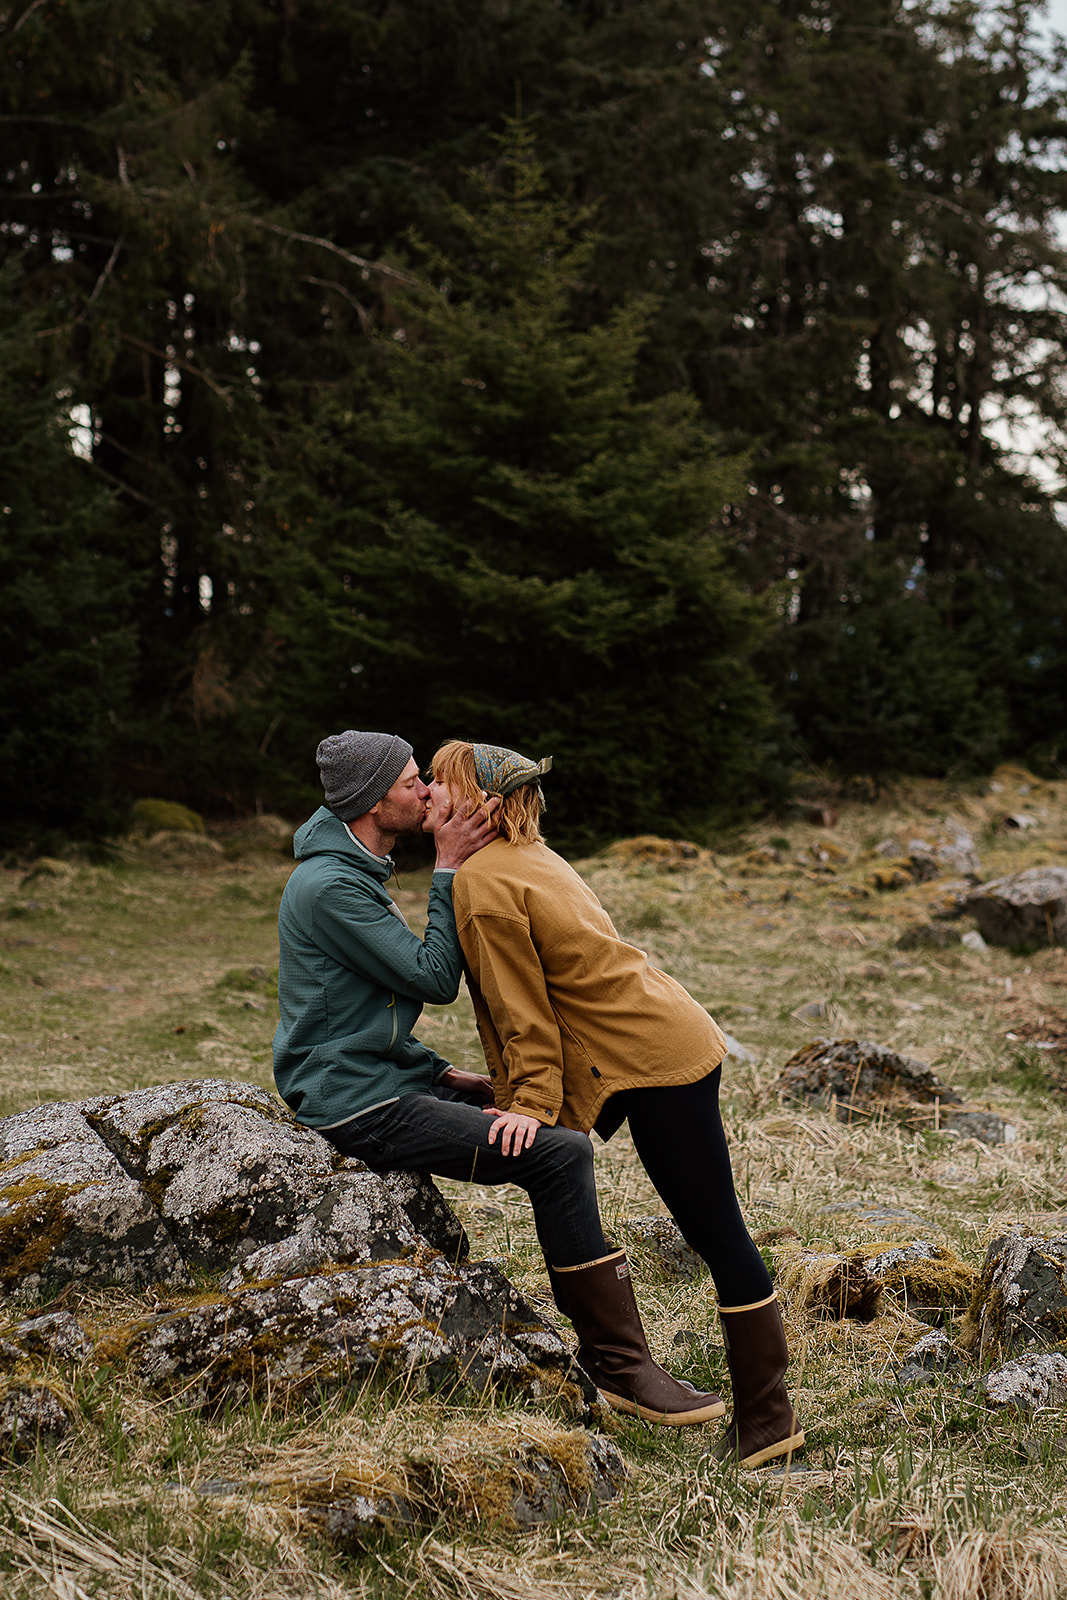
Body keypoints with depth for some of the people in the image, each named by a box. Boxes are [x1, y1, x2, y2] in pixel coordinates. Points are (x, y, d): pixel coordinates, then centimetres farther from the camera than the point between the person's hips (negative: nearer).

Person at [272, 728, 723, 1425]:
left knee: (551, 1117, 13)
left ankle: (599, 1334, 19)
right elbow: (435, 980, -17)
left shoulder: (353, 870, 16)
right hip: (361, 1106, -11)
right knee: (561, 1154, -20)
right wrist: (449, 871, -12)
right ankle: (622, 1366, -14)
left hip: (392, 1080, 11)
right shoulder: (329, 886, -18)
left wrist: (439, 1071, 14)